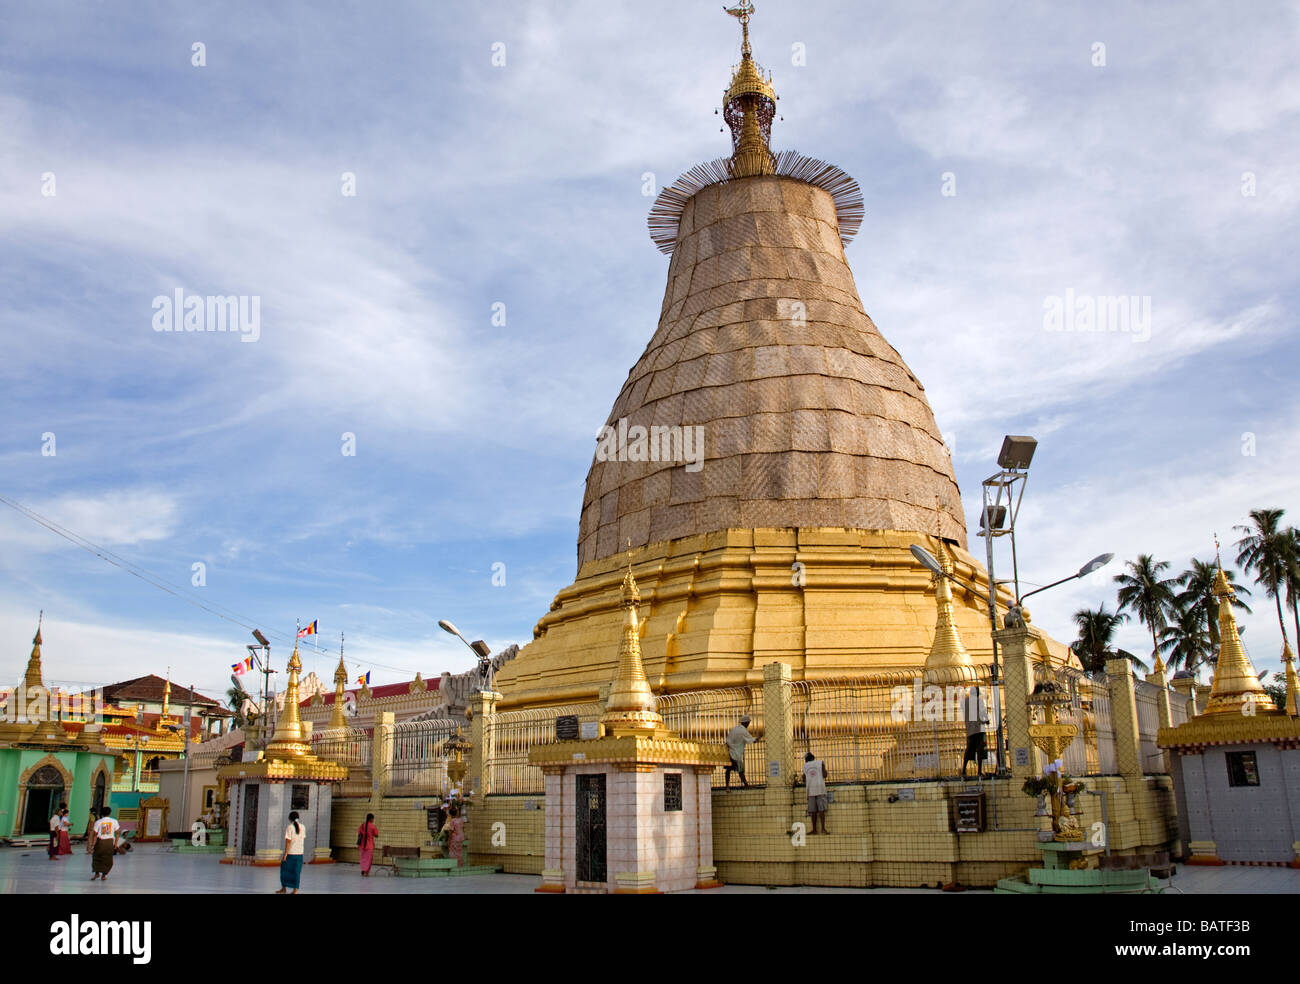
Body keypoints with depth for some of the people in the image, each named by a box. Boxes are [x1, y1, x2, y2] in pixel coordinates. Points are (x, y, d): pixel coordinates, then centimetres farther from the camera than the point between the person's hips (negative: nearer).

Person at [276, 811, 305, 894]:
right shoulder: (303, 827, 4)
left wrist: (285, 854, -15)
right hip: (299, 853, 4)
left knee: (284, 870, 13)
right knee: (296, 871, 7)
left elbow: (288, 841, -16)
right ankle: (295, 890, 4)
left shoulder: (289, 828, -11)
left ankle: (284, 888, 20)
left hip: (290, 853, -4)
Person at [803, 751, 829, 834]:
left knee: (813, 810, 4)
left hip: (810, 789, 2)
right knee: (821, 809, -6)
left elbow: (804, 779, 13)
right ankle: (823, 828, -16)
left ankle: (814, 829, 2)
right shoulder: (821, 762, 7)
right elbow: (824, 775, -2)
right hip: (820, 787, -2)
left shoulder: (805, 766, 14)